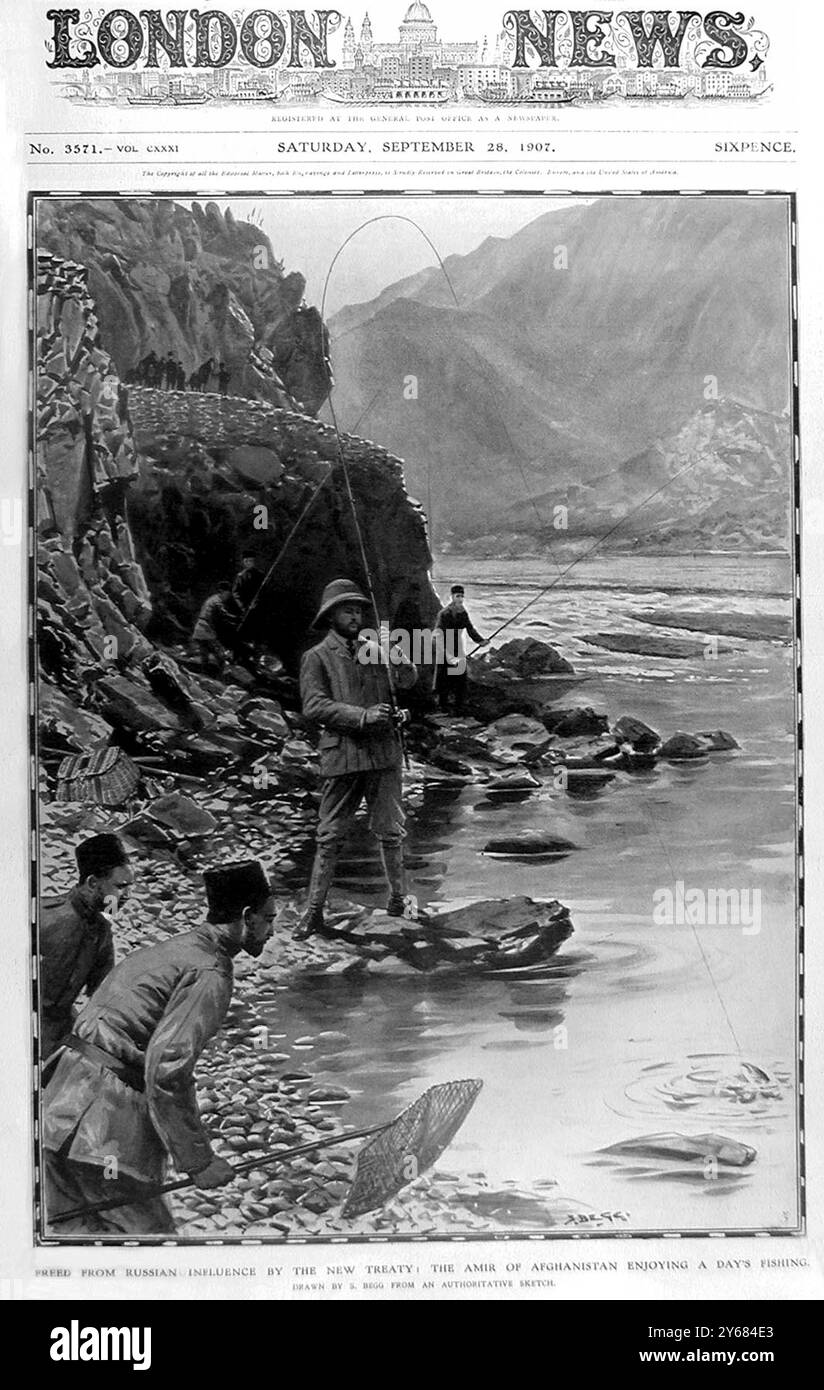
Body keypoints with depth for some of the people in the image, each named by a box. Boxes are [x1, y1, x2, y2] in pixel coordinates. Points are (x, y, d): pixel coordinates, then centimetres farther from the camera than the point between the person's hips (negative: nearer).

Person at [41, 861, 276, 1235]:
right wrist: (199, 1160, -14)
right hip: (106, 1134, -9)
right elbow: (167, 1068, -22)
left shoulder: (166, 950, 19)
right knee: (150, 1232, 6)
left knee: (72, 1229, 16)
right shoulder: (209, 974, -11)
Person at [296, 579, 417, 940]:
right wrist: (362, 716, -19)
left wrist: (401, 663, -20)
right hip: (342, 756, -3)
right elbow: (314, 706, -9)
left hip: (383, 752, 3)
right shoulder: (317, 658, 2)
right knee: (330, 835, 1)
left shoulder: (375, 649, 14)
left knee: (390, 831, 8)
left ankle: (399, 897, 24)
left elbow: (408, 681, 4)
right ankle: (314, 910, 7)